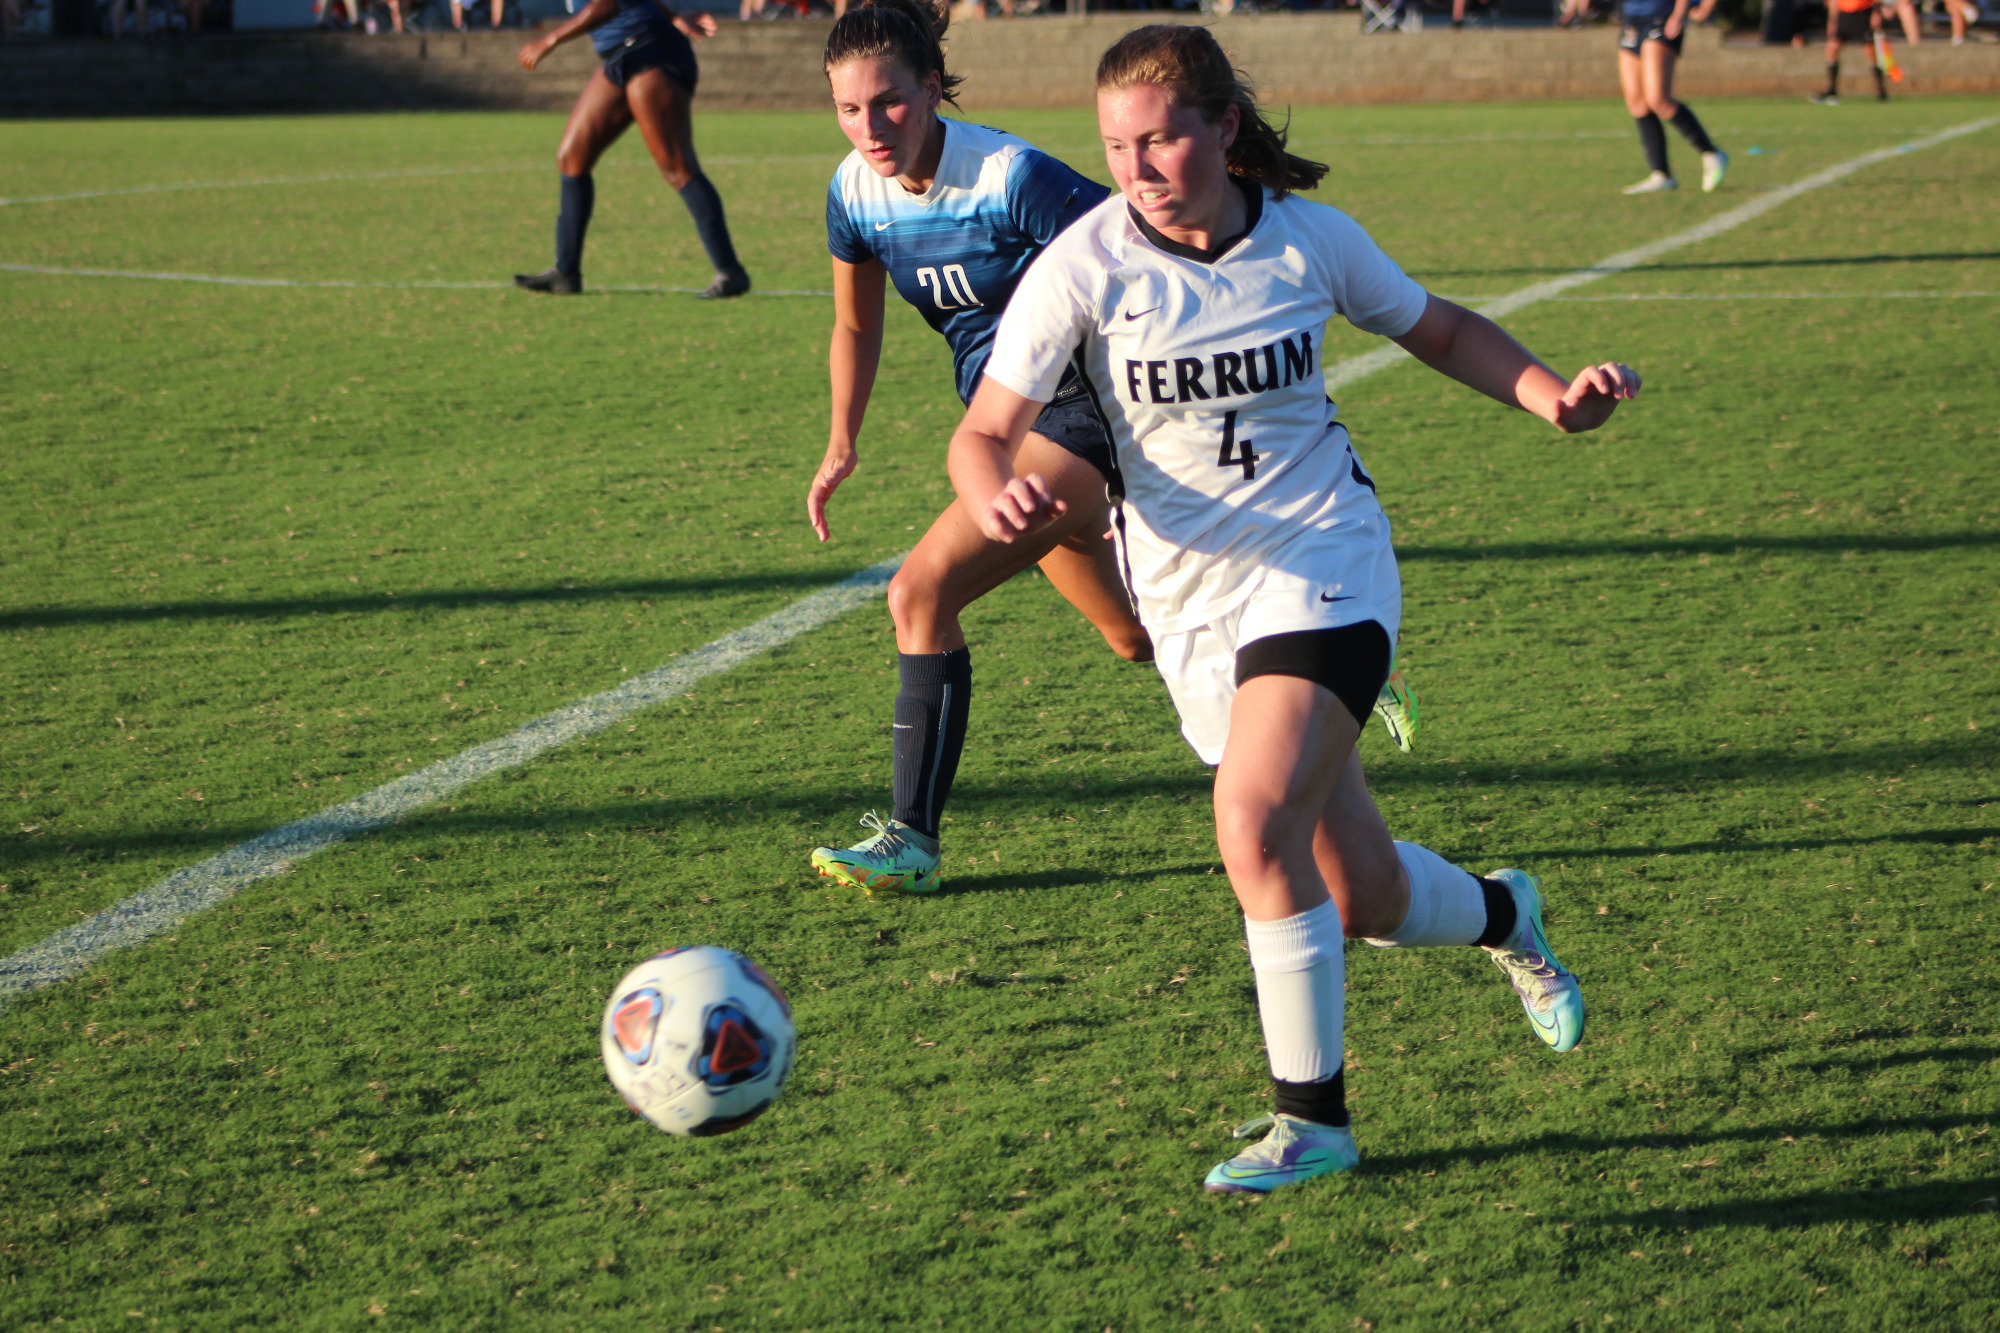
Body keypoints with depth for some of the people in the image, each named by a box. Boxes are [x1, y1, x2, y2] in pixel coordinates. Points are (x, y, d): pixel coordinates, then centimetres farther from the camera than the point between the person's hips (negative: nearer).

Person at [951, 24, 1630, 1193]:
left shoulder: (1310, 239, -6)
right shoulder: (1084, 266, -10)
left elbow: (1439, 330, 11)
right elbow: (987, 430, -9)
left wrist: (1556, 396, -5)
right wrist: (999, 500, -32)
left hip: (1322, 563, -2)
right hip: (1189, 602, 2)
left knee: (1257, 826, -26)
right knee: (1366, 906, 9)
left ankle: (1315, 1116, -9)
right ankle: (1504, 914, 45)